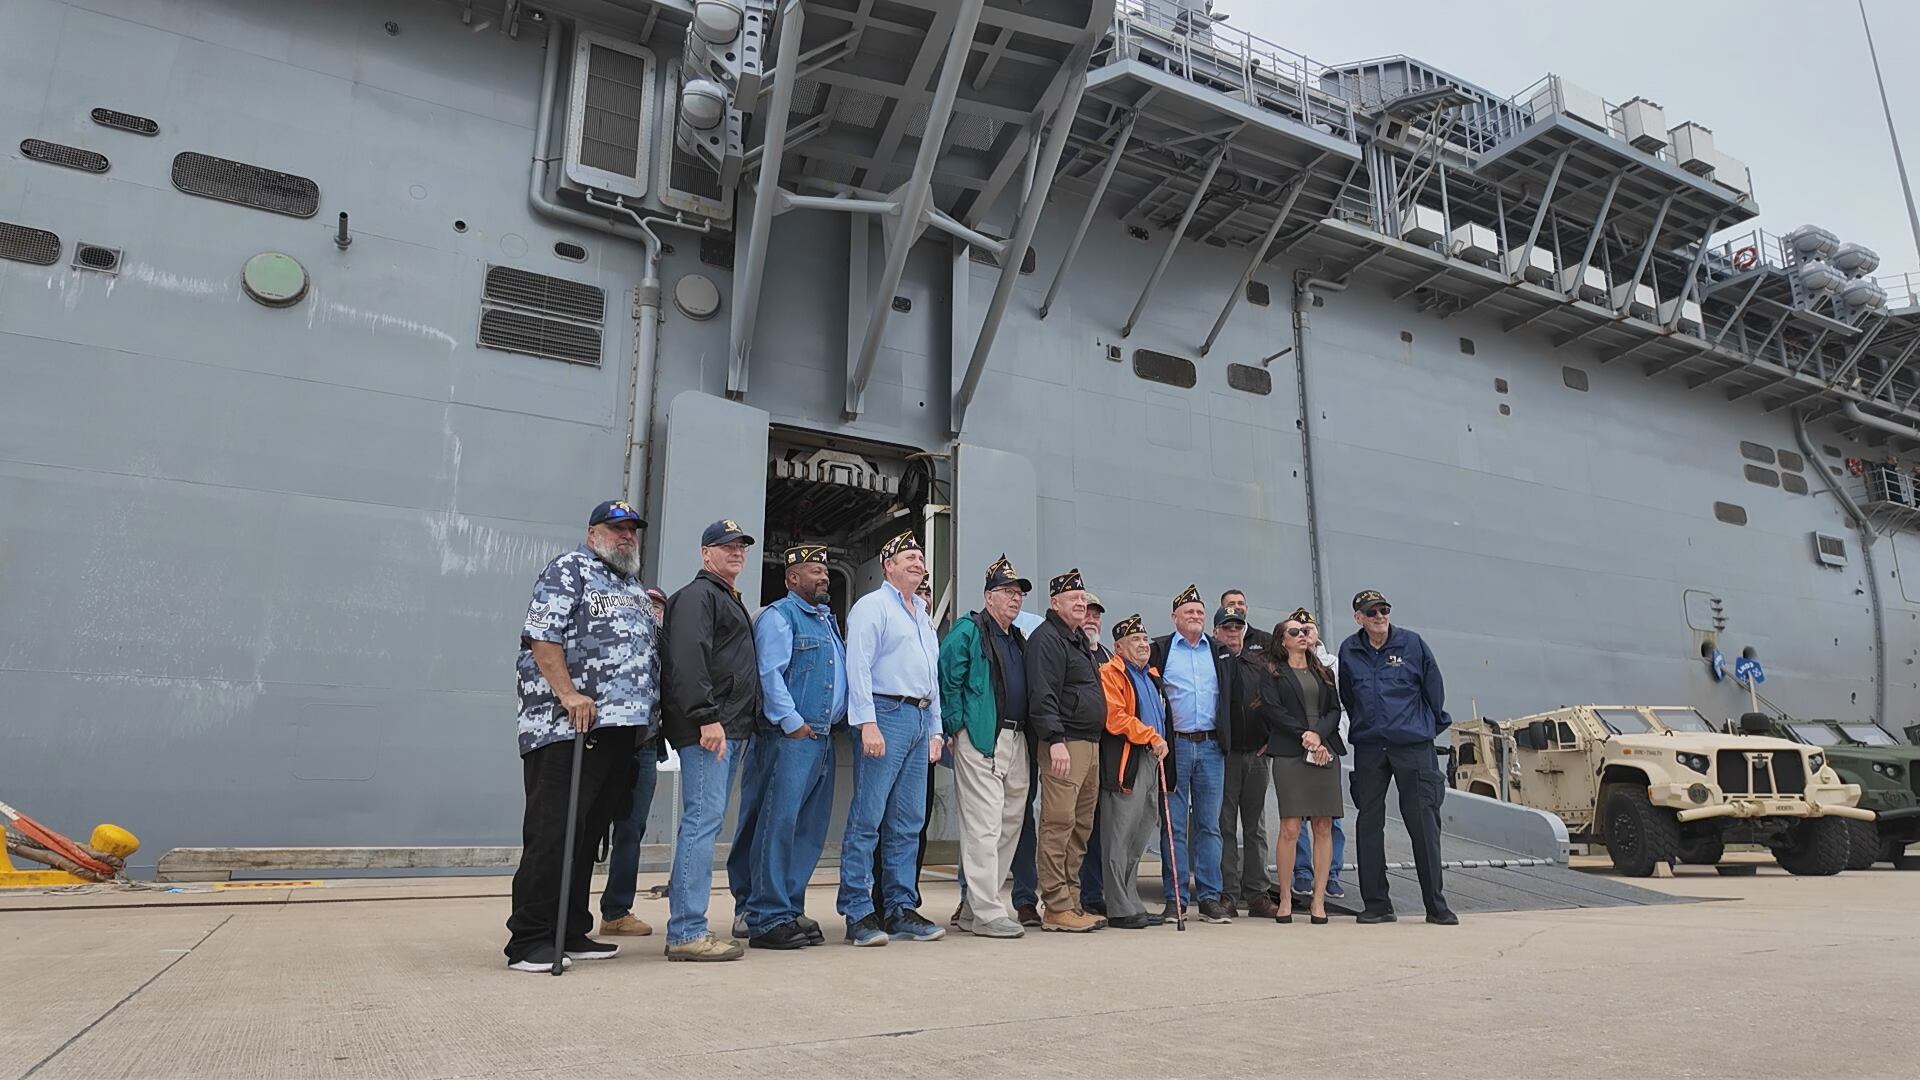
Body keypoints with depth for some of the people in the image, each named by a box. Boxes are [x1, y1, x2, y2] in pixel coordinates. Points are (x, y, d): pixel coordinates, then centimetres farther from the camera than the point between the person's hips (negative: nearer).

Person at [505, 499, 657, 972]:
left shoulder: (636, 588, 23)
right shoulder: (569, 570, -1)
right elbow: (542, 636, -12)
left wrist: (650, 718, 18)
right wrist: (569, 694, -21)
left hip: (620, 729, 8)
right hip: (566, 726, -8)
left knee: (589, 835, 12)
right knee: (551, 834, -5)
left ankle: (571, 933, 20)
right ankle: (528, 941, 1)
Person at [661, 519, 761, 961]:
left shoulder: (730, 600, 27)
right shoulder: (697, 595, -4)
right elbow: (688, 660, -18)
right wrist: (707, 718, -24)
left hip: (732, 729, 10)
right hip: (707, 729, -10)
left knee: (705, 822, 10)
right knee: (702, 821, -11)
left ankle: (688, 926, 15)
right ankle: (687, 933, -9)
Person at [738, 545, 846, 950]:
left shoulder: (827, 618, 23)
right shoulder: (778, 616, -3)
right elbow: (770, 673, -14)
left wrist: (839, 721, 15)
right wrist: (792, 722, -18)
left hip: (823, 737, 9)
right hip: (792, 735, -9)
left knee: (811, 829, 9)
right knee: (779, 825, -9)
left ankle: (790, 911, 17)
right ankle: (767, 919, -4)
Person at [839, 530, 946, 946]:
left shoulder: (922, 615, 24)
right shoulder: (872, 605, 0)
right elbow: (858, 665, -10)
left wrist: (935, 729, 19)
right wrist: (867, 723, -18)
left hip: (919, 720, 8)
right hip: (886, 714, -8)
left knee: (908, 822, 8)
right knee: (867, 818, -7)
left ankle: (901, 909, 14)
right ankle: (859, 914, -2)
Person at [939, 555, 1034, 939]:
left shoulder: (1019, 640, 21)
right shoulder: (967, 631, -3)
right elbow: (948, 682, -9)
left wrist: (1028, 736, 17)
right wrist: (956, 729, -13)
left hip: (1017, 741, 9)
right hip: (980, 740, -9)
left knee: (1010, 825, 11)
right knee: (984, 827, -8)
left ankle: (974, 904, 21)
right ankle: (985, 913, -3)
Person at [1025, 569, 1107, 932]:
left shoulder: (1080, 640, 23)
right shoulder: (1047, 639, -8)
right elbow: (1043, 695, -17)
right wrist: (1055, 740, -25)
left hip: (1090, 744, 10)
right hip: (1065, 744, -10)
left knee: (1081, 827, 12)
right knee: (1058, 825, -9)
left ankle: (1071, 902, 18)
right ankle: (1056, 908, -5)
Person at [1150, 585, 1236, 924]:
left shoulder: (1219, 651, 13)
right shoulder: (1160, 650, 3)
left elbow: (1230, 697, 16)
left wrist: (1227, 738, 8)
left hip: (1211, 747, 3)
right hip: (1174, 745, -3)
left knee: (1209, 826, 6)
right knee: (1175, 826, 0)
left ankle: (1210, 899, 12)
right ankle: (1175, 899, 6)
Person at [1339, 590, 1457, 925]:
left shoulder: (1412, 643, 0)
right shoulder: (1349, 651, 5)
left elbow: (1435, 689, 9)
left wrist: (1430, 725, 14)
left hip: (1413, 744, -2)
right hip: (1368, 747, 2)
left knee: (1424, 823, 0)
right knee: (1369, 824, 4)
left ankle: (1436, 905, 10)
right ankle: (1376, 904, 13)